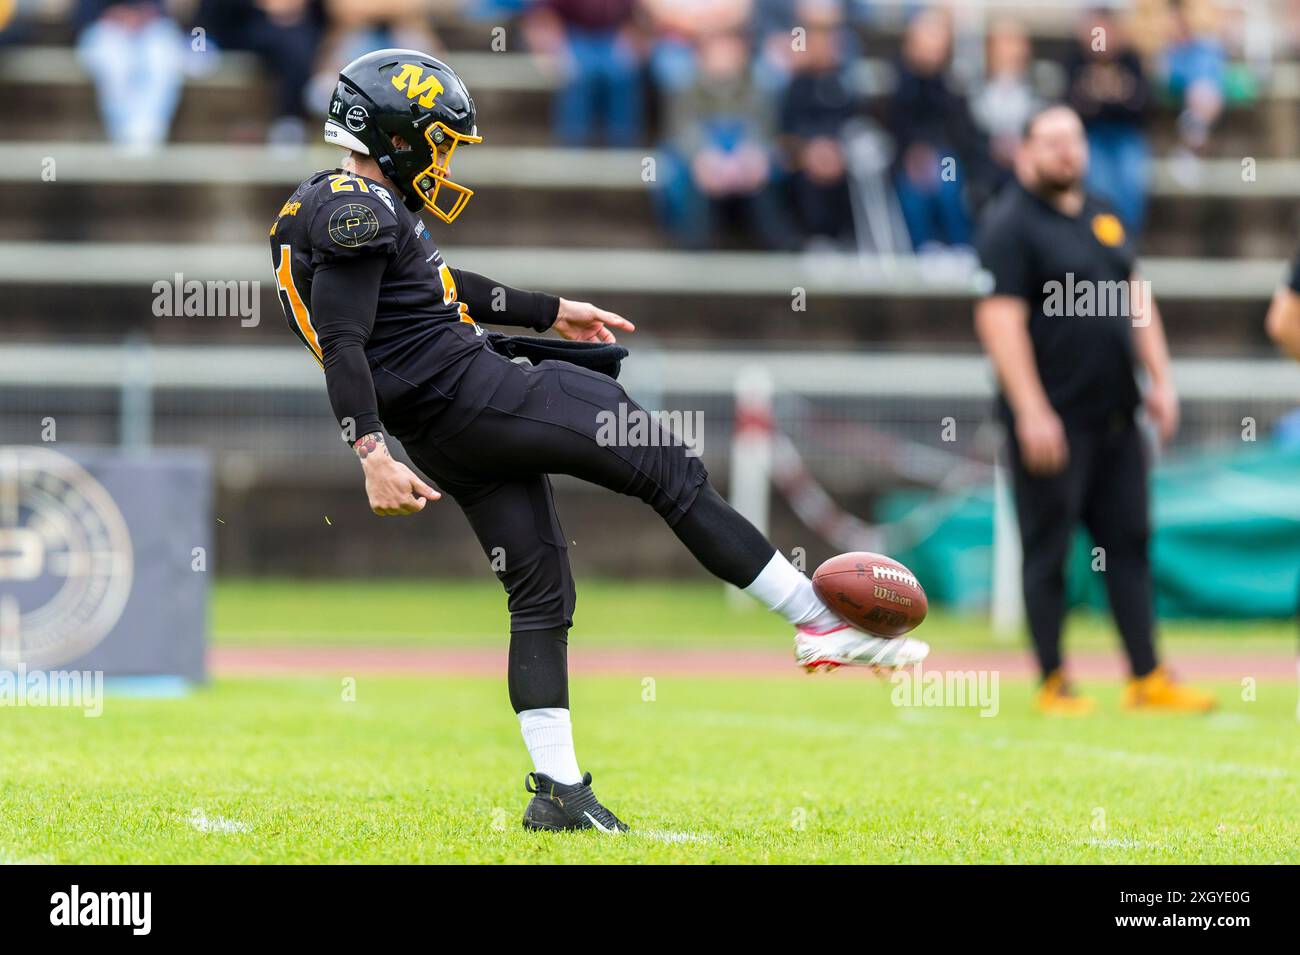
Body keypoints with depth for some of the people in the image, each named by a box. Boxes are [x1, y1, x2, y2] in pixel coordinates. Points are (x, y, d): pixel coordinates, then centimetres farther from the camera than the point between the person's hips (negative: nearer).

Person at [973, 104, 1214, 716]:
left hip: (1115, 414, 7)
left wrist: (1160, 379, 12)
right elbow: (1000, 320, -15)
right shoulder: (1010, 224, -8)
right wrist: (1031, 413, -21)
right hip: (1052, 419, -7)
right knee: (1048, 549, -1)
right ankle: (1053, 685, 5)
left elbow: (1135, 300, 21)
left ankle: (1148, 679, 8)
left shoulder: (1104, 217, 16)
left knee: (1129, 543, 6)